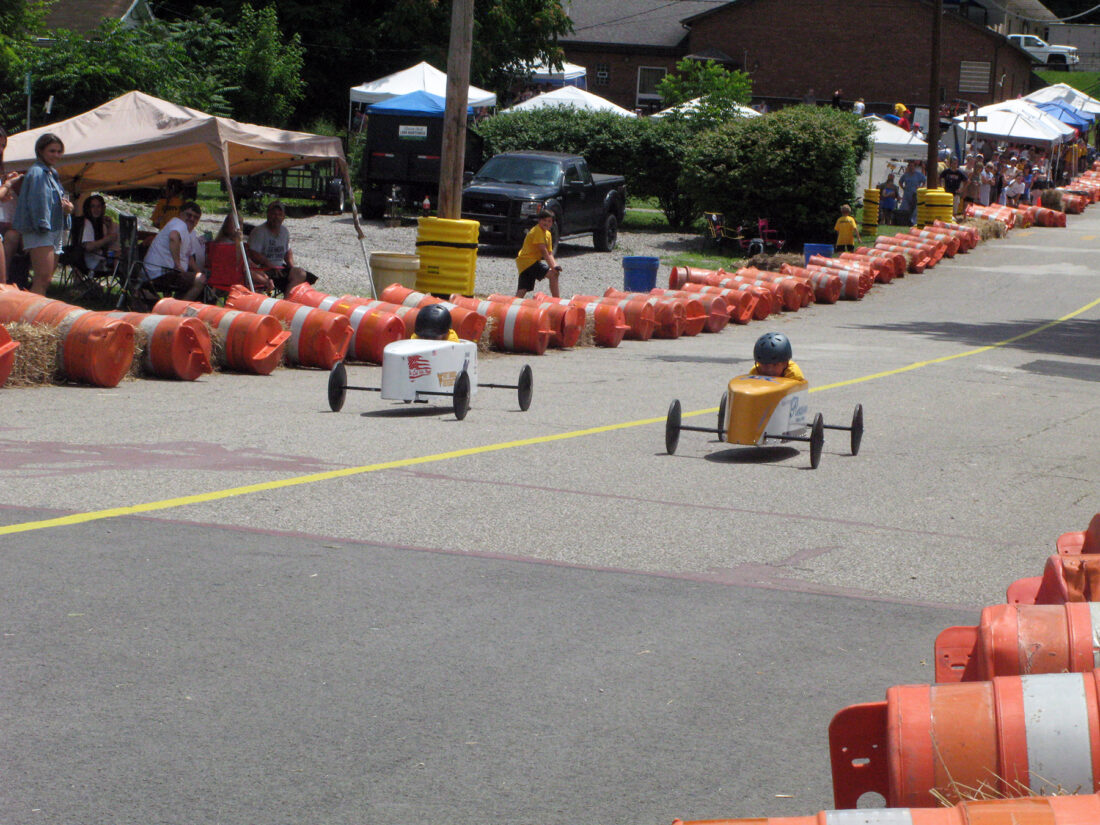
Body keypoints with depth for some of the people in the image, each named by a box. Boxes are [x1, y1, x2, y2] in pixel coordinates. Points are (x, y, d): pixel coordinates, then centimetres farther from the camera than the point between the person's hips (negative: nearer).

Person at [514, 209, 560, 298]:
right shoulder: (537, 231, -13)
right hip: (528, 260, -10)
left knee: (521, 292, 5)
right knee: (553, 274, -16)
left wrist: (555, 265, -9)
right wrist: (553, 267, -22)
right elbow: (543, 251, -20)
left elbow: (549, 254, 11)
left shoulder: (548, 234, 16)